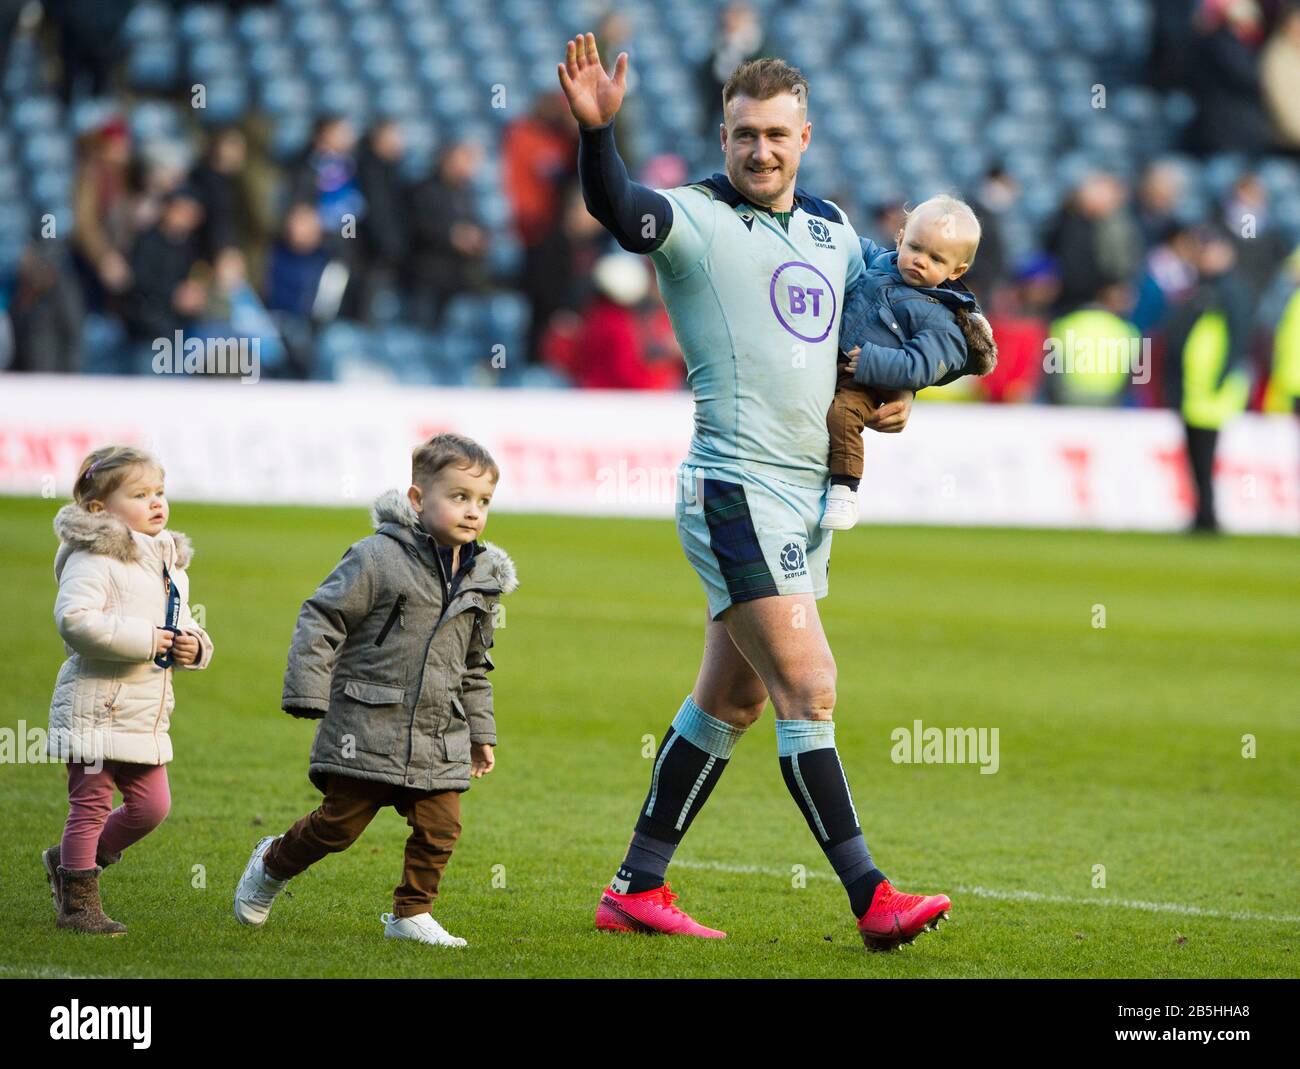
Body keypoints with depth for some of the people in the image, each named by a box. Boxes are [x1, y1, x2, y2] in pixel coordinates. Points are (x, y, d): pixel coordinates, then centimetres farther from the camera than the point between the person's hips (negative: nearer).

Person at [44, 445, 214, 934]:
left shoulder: (169, 564, 14)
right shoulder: (95, 558, -13)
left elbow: (183, 625, 24)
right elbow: (74, 619, -26)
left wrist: (193, 645, 0)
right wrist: (142, 639, -24)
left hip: (145, 715, 8)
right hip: (96, 706, -8)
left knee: (151, 806, 11)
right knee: (92, 804, -2)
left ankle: (69, 860, 29)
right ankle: (78, 903, 9)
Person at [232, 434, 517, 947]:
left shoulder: (482, 579, 9)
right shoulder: (379, 557, -11)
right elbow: (321, 619, -9)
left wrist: (481, 733, 23)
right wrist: (309, 697, -13)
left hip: (440, 740, 5)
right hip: (367, 729, -5)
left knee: (440, 827, -2)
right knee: (339, 823, 2)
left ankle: (411, 914, 15)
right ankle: (272, 865, 27)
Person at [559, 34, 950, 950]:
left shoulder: (833, 226, 13)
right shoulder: (695, 218, -7)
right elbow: (618, 208, -28)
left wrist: (893, 394, 9)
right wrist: (597, 128, -47)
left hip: (811, 493, 8)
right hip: (739, 488, -8)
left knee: (730, 700, 12)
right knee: (809, 690, -12)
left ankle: (638, 888, 19)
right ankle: (871, 900, -12)